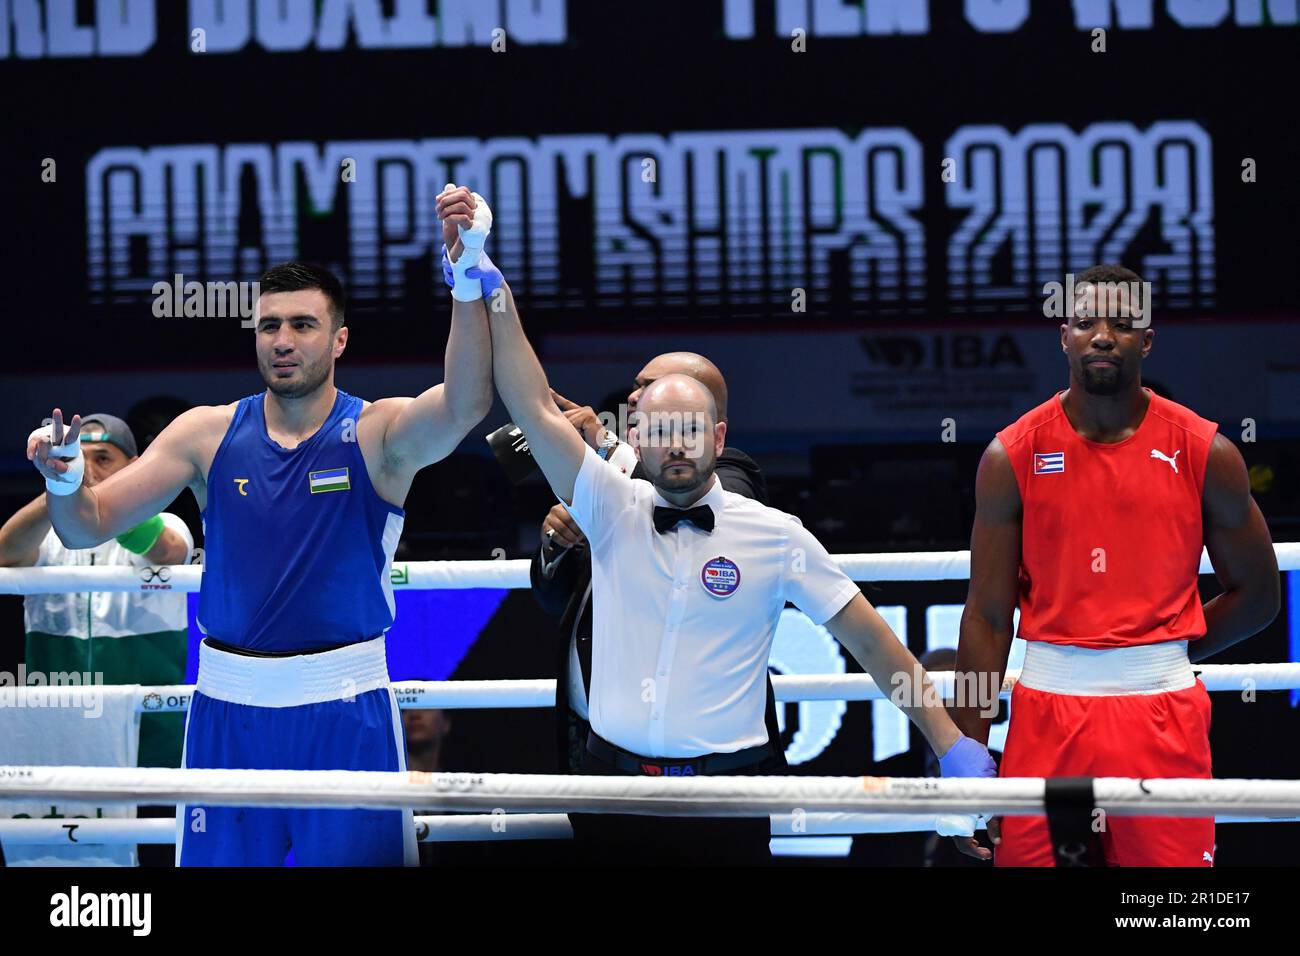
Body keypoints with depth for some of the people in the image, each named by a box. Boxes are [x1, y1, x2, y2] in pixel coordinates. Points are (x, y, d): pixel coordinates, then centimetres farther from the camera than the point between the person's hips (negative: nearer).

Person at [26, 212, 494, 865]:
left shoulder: (379, 433, -3)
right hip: (229, 705, 2)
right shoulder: (209, 433, 4)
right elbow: (90, 526, 3)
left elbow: (465, 403, -25)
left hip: (346, 711, -2)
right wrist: (65, 481, -21)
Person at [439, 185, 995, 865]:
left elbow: (869, 638, 1)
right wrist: (494, 296, -14)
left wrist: (949, 741, -3)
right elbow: (537, 412, -4)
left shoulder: (776, 537, 0)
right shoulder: (613, 511, 4)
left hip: (724, 802, -2)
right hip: (612, 782, 2)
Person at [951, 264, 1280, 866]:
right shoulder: (1013, 456, 0)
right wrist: (969, 759, -5)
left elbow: (1256, 595, 10)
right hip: (1047, 708, 0)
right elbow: (988, 614, 0)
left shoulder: (1204, 452, 0)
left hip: (1163, 716, 0)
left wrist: (1161, 656, 7)